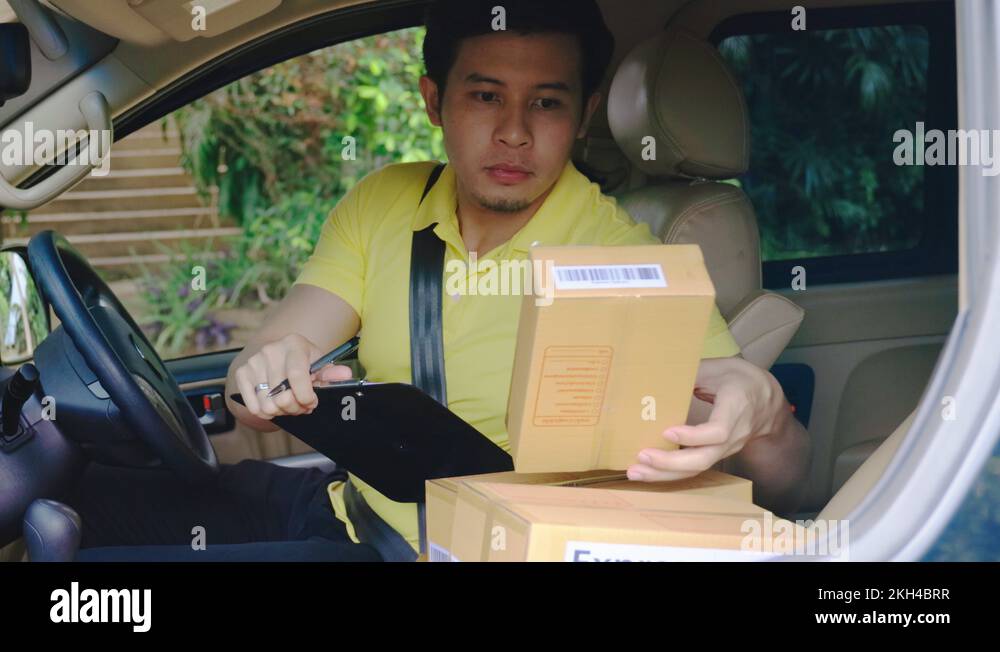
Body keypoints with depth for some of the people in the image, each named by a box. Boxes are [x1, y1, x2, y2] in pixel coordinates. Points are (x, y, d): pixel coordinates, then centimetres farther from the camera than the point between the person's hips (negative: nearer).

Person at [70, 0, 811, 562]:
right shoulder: (383, 206, -1)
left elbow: (782, 487, -20)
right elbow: (260, 378, -5)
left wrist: (761, 417, -45)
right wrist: (265, 377, -31)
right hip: (343, 499, 6)